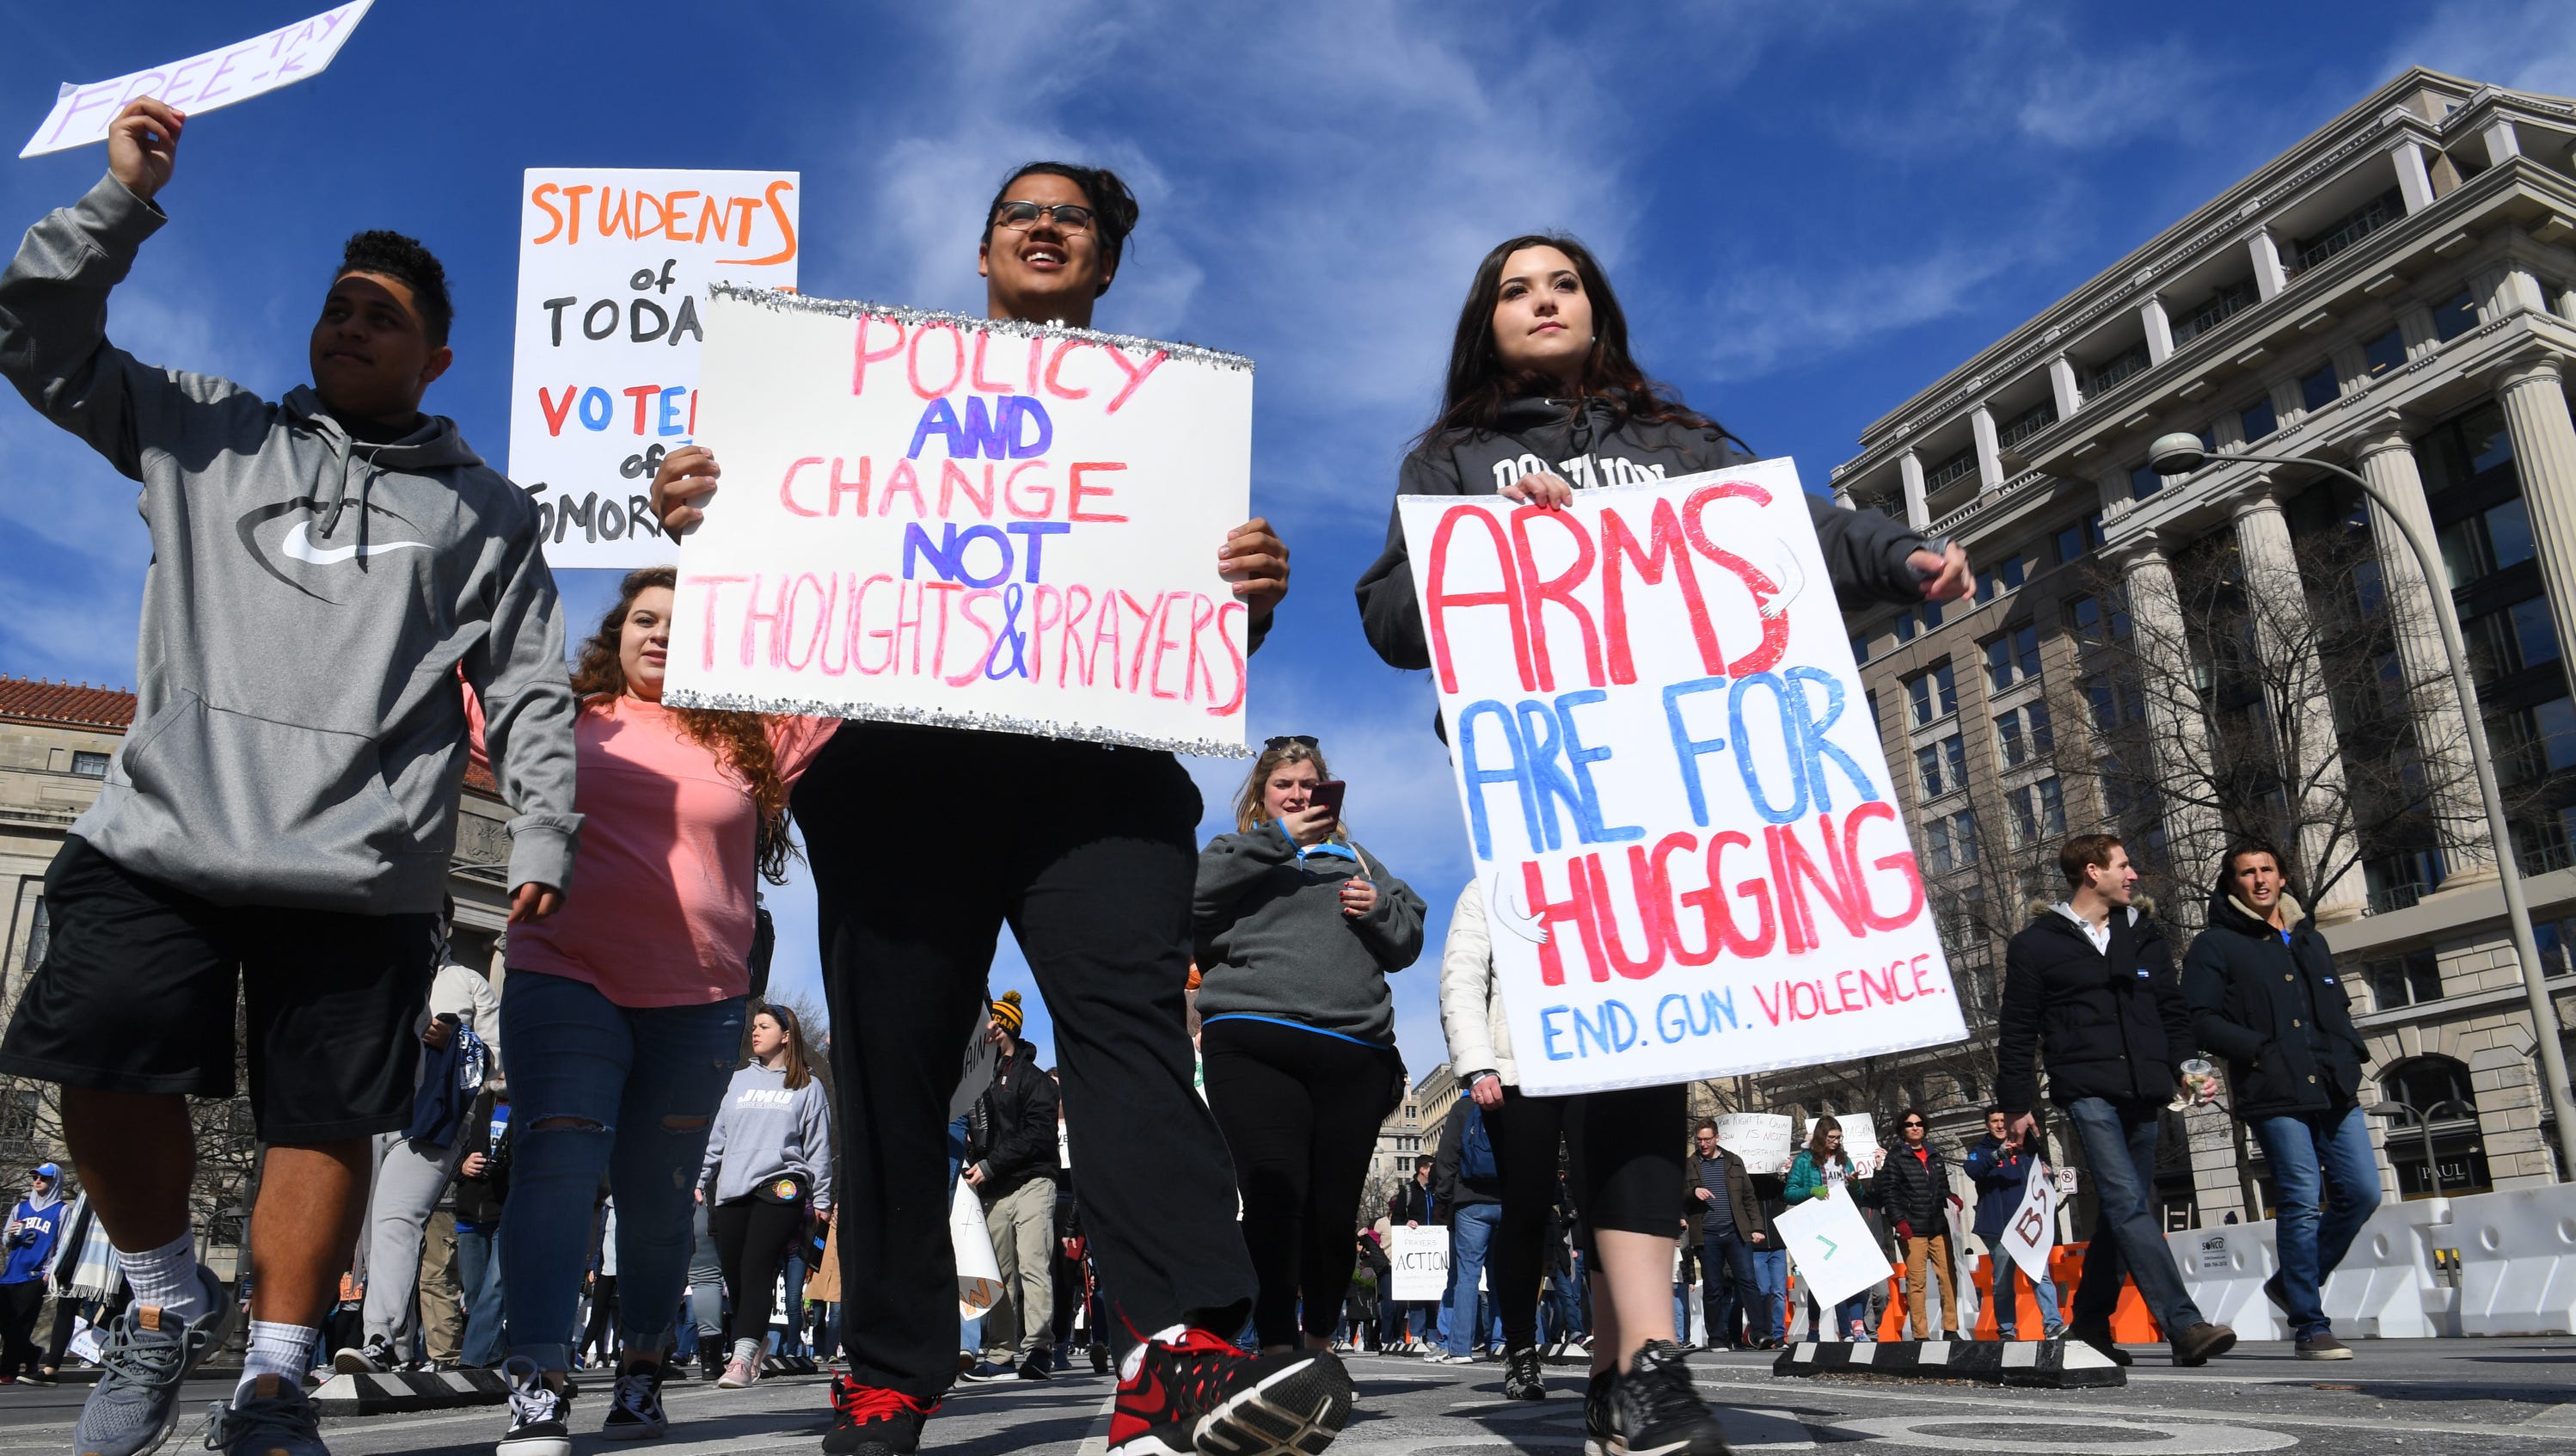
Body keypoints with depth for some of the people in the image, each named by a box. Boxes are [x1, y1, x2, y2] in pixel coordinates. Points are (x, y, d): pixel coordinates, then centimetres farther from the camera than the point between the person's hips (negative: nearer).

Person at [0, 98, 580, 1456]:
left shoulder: (484, 509, 14)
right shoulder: (209, 435, 19)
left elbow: (531, 690, 11)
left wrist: (543, 836, 0)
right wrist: (121, 200, 6)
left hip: (359, 874, -1)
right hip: (159, 838, 2)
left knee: (325, 1122, -2)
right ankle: (171, 1302, 20)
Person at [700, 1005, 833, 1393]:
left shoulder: (808, 1085, 9)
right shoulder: (739, 1081, 21)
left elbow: (819, 1146, 7)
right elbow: (717, 1136, 20)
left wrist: (822, 1198, 2)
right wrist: (699, 1179, 11)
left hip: (780, 1188, -4)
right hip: (731, 1191, 4)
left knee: (756, 1269, -15)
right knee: (734, 1274, 2)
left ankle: (742, 1358, -21)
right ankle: (757, 1347, 20)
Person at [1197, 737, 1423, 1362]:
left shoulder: (1356, 860, 28)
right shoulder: (1242, 852, 19)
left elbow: (1407, 943, 24)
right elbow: (1193, 891, -3)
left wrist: (1379, 909, 2)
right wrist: (1277, 838, -4)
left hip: (1354, 1054, 3)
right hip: (1254, 1046, -3)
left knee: (1334, 1211, 3)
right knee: (1275, 1199, -16)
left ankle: (1320, 1339, 22)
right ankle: (1278, 1346, -15)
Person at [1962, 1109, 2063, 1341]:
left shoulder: (2025, 1150, 16)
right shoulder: (1980, 1151, 7)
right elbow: (1973, 1170, -15)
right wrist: (1999, 1153, -31)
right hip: (1999, 1229, -2)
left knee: (2040, 1275, -9)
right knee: (2003, 1282, 2)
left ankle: (2053, 1324, -13)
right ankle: (2006, 1329, 8)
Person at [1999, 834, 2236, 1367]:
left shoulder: (2144, 937, 18)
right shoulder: (2036, 944, 3)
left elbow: (2174, 1013, 21)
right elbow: (2016, 1031, 3)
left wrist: (2184, 1069, 5)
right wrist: (2017, 1104, 1)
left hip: (2143, 1095, 5)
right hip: (2088, 1091, -5)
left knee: (2121, 1211, 8)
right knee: (2129, 1202, -17)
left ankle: (2089, 1323, 20)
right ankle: (2184, 1325, -23)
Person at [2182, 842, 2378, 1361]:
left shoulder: (2311, 940, 23)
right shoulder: (2215, 945, 2)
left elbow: (2340, 1010, 28)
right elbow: (2201, 1020, -6)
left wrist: (2349, 1055, 9)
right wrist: (2262, 1050, -16)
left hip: (2334, 1091, 6)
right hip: (2275, 1096, -6)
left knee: (2362, 1193, 1)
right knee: (2303, 1203, -7)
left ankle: (2293, 1283, 21)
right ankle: (2311, 1325, 2)